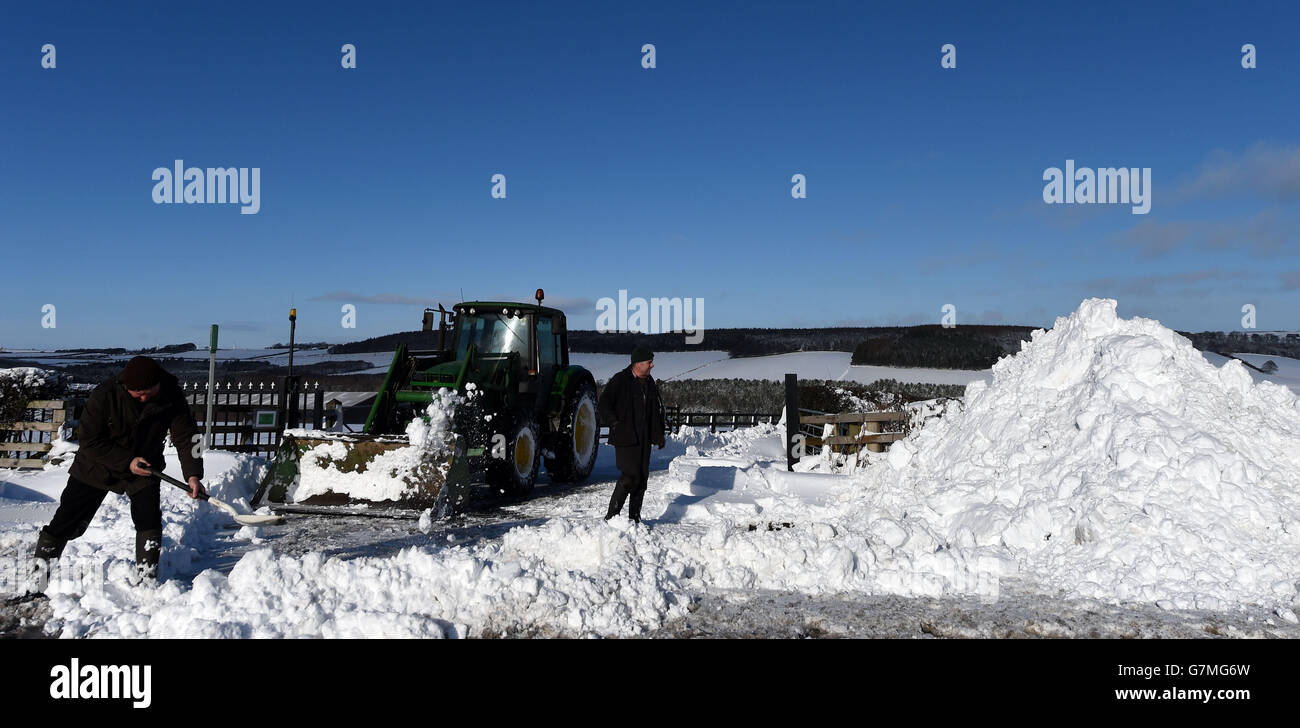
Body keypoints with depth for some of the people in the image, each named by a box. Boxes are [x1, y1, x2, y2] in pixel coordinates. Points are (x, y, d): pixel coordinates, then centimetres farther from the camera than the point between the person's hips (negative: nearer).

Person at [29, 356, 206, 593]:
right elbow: (90, 442, -18)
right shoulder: (103, 396, -25)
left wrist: (193, 474, -28)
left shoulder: (172, 398, -20)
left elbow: (187, 436, -16)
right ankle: (38, 578, 16)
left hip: (144, 467, 1)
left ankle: (147, 581, 7)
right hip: (96, 467, -1)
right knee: (67, 521, -1)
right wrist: (127, 462, -25)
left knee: (150, 521, -8)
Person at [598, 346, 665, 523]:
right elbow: (603, 404, -8)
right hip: (625, 438, -7)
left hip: (644, 439, 8)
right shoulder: (619, 381, -9)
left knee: (642, 477, 8)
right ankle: (611, 516, -4)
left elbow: (657, 410, 23)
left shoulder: (650, 383, 14)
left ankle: (634, 517, 18)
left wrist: (659, 435, 19)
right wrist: (614, 423, -14)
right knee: (630, 476, -14)